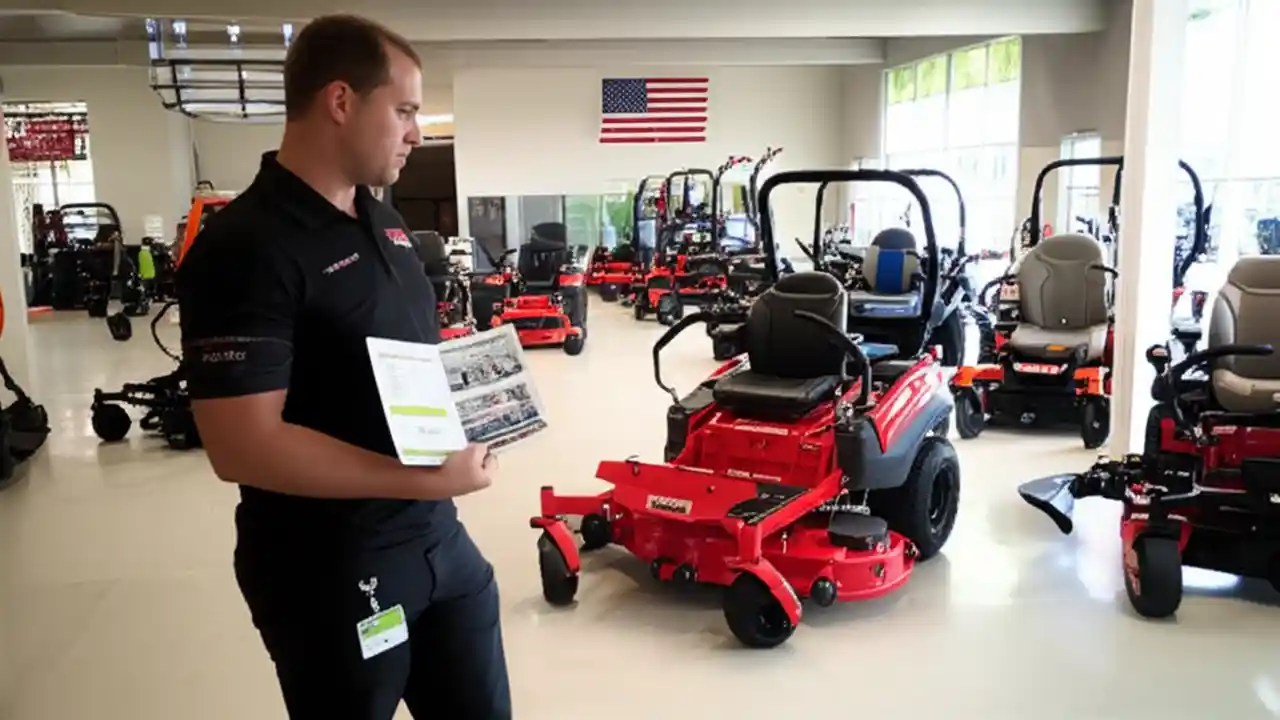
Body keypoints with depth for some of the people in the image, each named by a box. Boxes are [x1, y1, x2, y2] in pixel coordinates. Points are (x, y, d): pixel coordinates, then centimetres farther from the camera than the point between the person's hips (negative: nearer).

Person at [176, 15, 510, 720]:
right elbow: (242, 446, -25)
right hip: (329, 574, -8)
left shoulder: (382, 222, 8)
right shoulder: (245, 247, -19)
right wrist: (426, 477, -25)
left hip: (439, 538, 8)